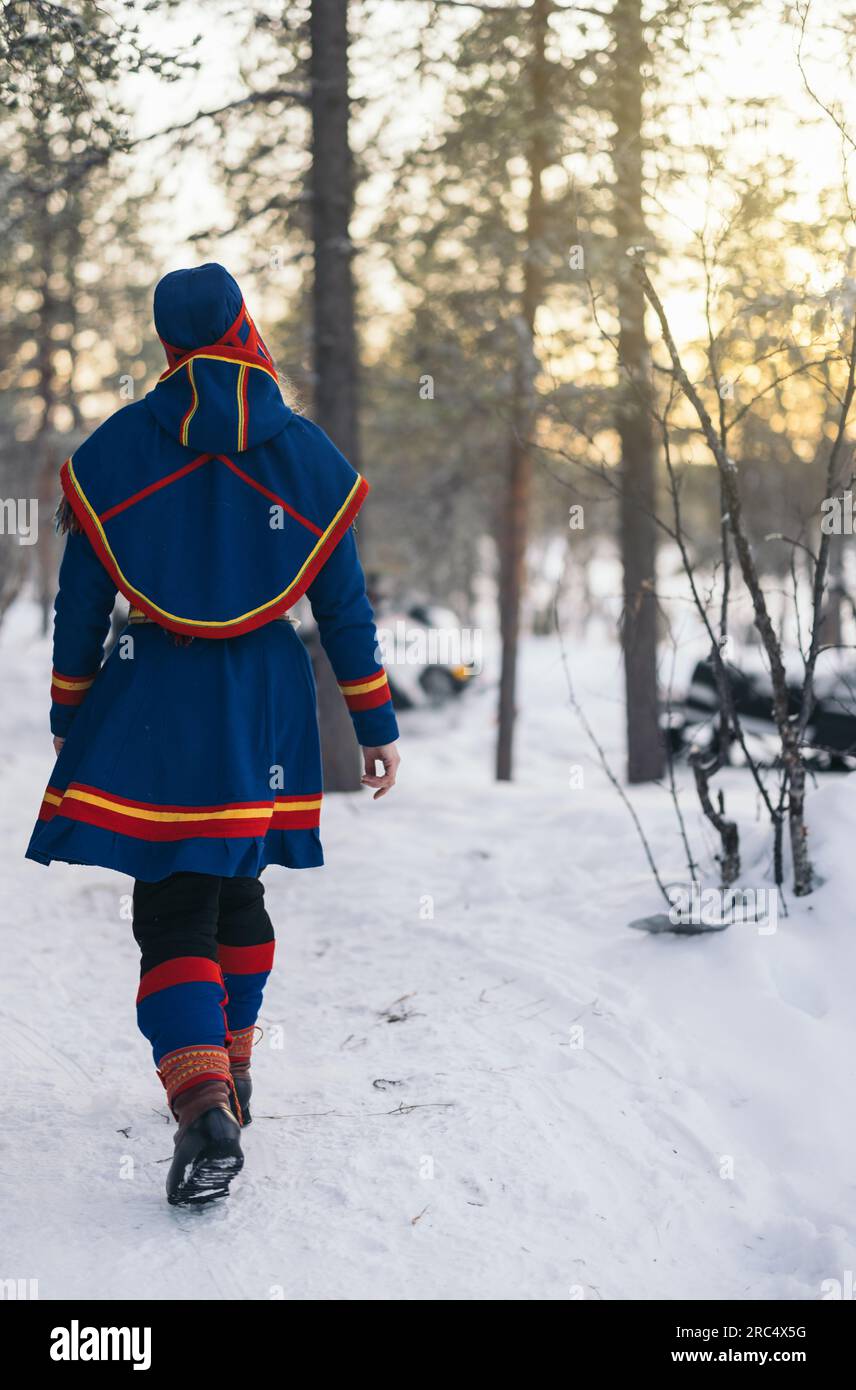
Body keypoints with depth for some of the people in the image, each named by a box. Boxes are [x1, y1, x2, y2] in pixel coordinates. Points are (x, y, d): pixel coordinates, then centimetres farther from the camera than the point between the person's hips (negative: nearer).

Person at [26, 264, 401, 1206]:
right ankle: (231, 1070, 31)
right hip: (268, 701, 3)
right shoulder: (305, 454, 1)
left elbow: (81, 599, 1)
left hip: (154, 701, -2)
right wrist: (374, 724, 9)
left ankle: (204, 1107, -21)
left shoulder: (115, 448, -2)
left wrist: (68, 714, 12)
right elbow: (343, 605, 3)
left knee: (172, 907, -4)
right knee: (237, 888, 20)